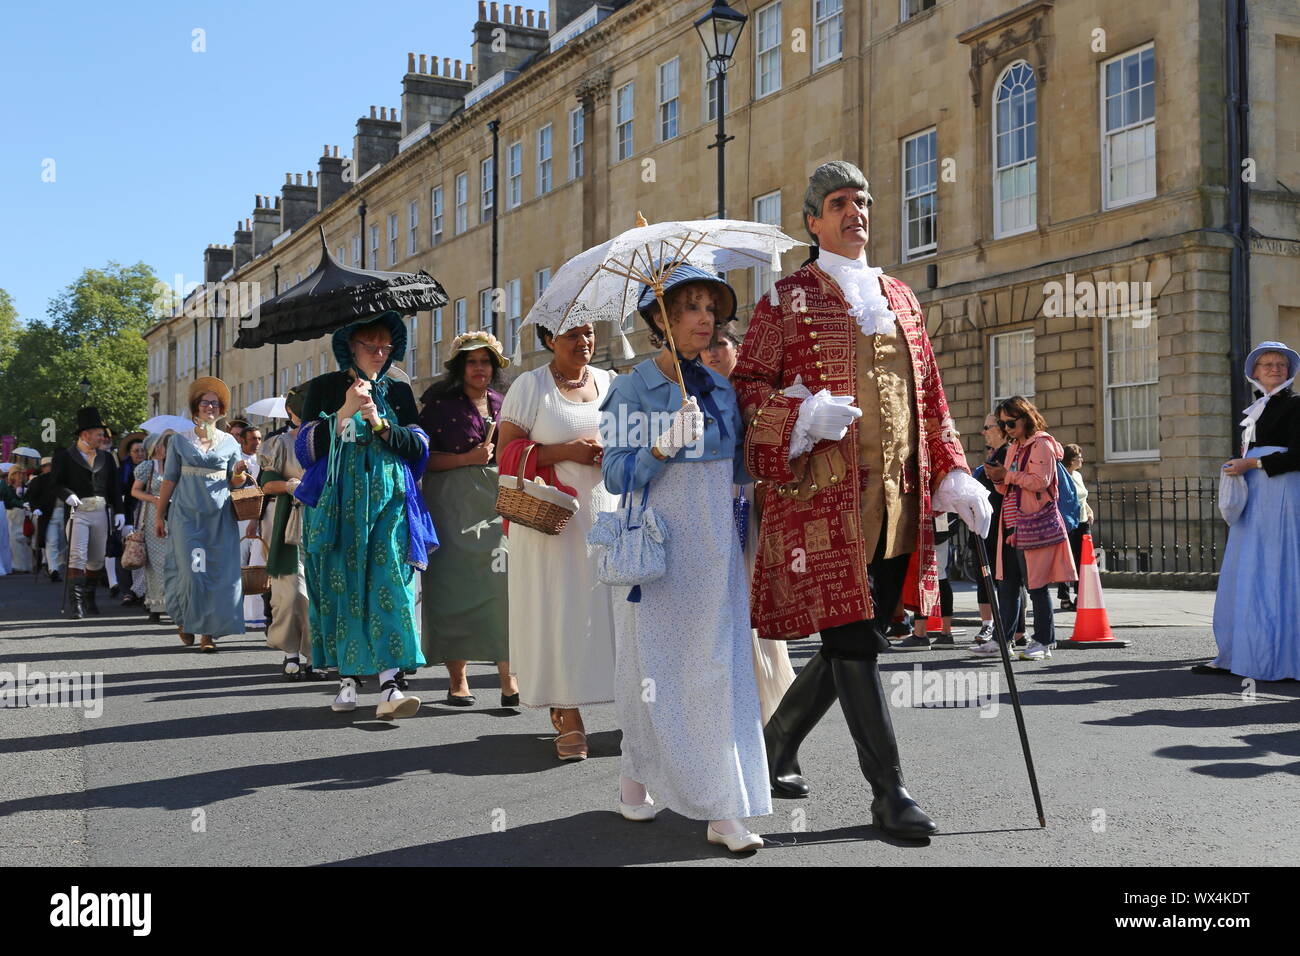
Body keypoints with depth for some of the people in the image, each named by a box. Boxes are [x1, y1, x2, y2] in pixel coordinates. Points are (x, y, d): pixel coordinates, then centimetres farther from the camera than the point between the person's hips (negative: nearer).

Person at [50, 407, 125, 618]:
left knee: (97, 559, 10)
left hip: (101, 512, 5)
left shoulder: (106, 457, 13)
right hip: (77, 512, -5)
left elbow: (114, 487, 13)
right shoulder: (65, 456, 0)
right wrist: (68, 495, -24)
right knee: (77, 556, -11)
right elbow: (57, 483, -4)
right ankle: (77, 601, -11)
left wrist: (119, 512, 5)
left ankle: (89, 597, 24)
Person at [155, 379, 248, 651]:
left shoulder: (230, 442, 11)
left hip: (220, 516, 1)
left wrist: (239, 475, -9)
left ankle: (208, 632, 3)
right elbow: (169, 480, 8)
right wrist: (159, 514, 4)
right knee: (191, 571, -8)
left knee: (219, 573, -5)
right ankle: (184, 621, 17)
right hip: (187, 514, -1)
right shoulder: (180, 440, 8)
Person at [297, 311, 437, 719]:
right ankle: (348, 678, 7)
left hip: (389, 501, 1)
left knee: (389, 583, -12)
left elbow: (419, 446, 7)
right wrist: (345, 414, -13)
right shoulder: (324, 388, 9)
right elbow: (307, 448, 0)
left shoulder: (399, 392, 15)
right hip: (337, 501, 0)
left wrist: (380, 424, -8)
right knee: (341, 585, -2)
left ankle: (390, 685, -21)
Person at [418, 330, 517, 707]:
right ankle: (457, 680, 7)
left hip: (497, 499, 3)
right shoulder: (440, 403, 1)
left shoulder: (501, 403, 15)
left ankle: (509, 680, -8)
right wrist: (467, 459, -14)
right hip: (452, 502, -3)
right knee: (455, 586, -2)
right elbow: (423, 457, -4)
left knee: (504, 584, -7)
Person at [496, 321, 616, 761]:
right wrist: (566, 451, -14)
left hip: (607, 516, 4)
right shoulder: (529, 386, 2)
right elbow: (507, 449, -4)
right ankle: (568, 716, 0)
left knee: (612, 605, 0)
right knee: (560, 610, -6)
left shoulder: (610, 383, 14)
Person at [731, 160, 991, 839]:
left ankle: (778, 739, 31)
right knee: (854, 641, -7)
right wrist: (803, 414, -18)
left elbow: (929, 395, 19)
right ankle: (888, 792, 1)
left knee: (855, 641, 10)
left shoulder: (899, 297, 19)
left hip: (896, 499, 6)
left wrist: (953, 475, 10)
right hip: (822, 494, -6)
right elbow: (746, 383, 0)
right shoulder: (788, 297, 4)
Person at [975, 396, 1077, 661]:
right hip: (1011, 526, 8)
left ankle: (1044, 642, 2)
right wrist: (998, 479, 4)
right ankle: (1001, 639, 12)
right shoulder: (1013, 448, 20)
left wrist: (1007, 475, -12)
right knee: (1006, 584, 8)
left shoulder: (1042, 445, -6)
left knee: (1035, 585, -5)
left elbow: (1040, 481, -18)